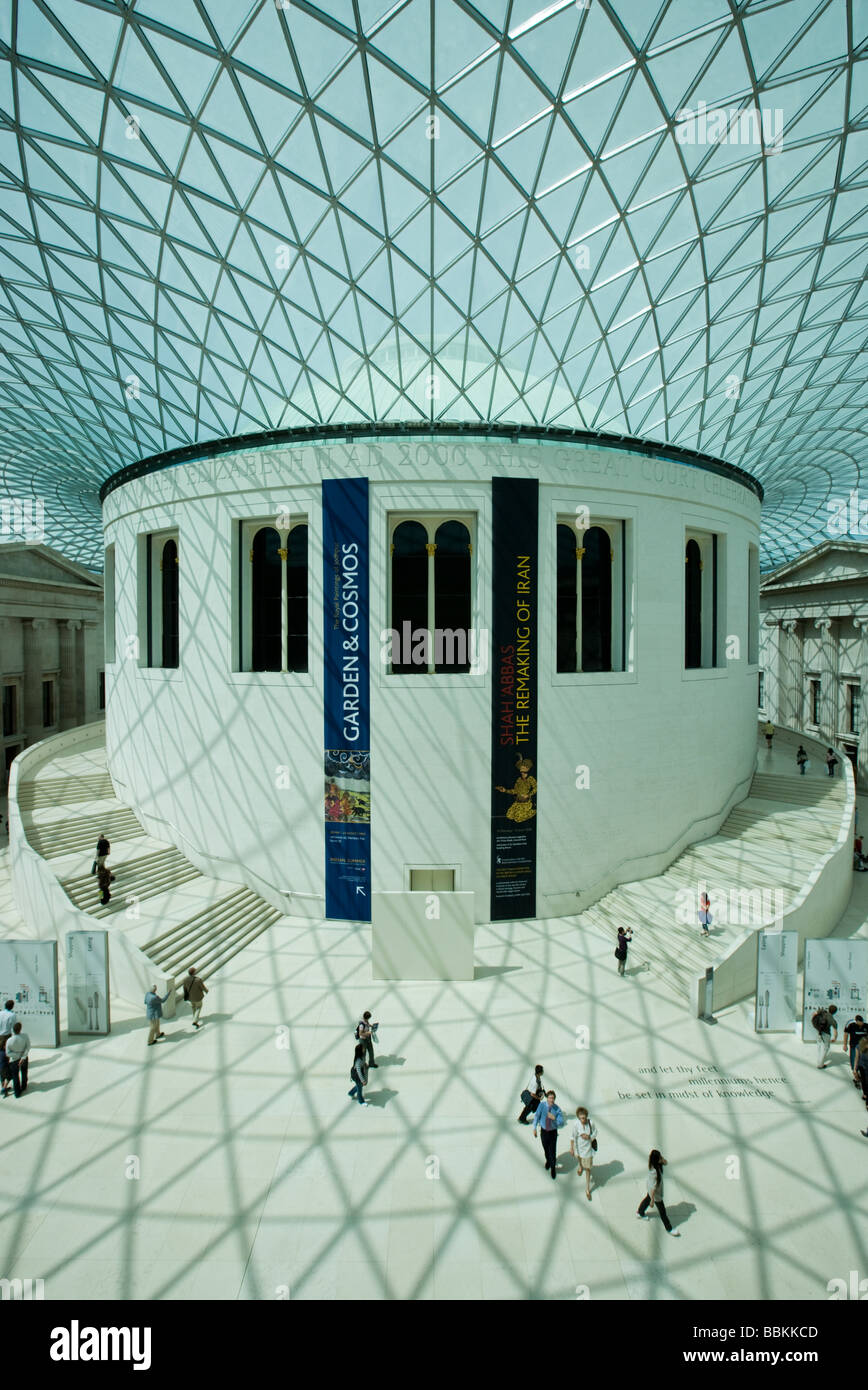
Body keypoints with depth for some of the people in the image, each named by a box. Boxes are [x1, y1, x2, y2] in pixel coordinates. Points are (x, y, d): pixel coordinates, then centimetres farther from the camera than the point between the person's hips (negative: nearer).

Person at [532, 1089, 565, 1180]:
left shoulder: (557, 1109, -21)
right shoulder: (542, 1105, -20)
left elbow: (562, 1123, -20)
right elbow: (537, 1116, -8)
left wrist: (554, 1118, -38)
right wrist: (535, 1128, -7)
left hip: (553, 1132, -2)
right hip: (544, 1131, 2)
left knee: (553, 1151, 3)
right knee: (546, 1149, 20)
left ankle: (553, 1168, 30)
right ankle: (548, 1161, 52)